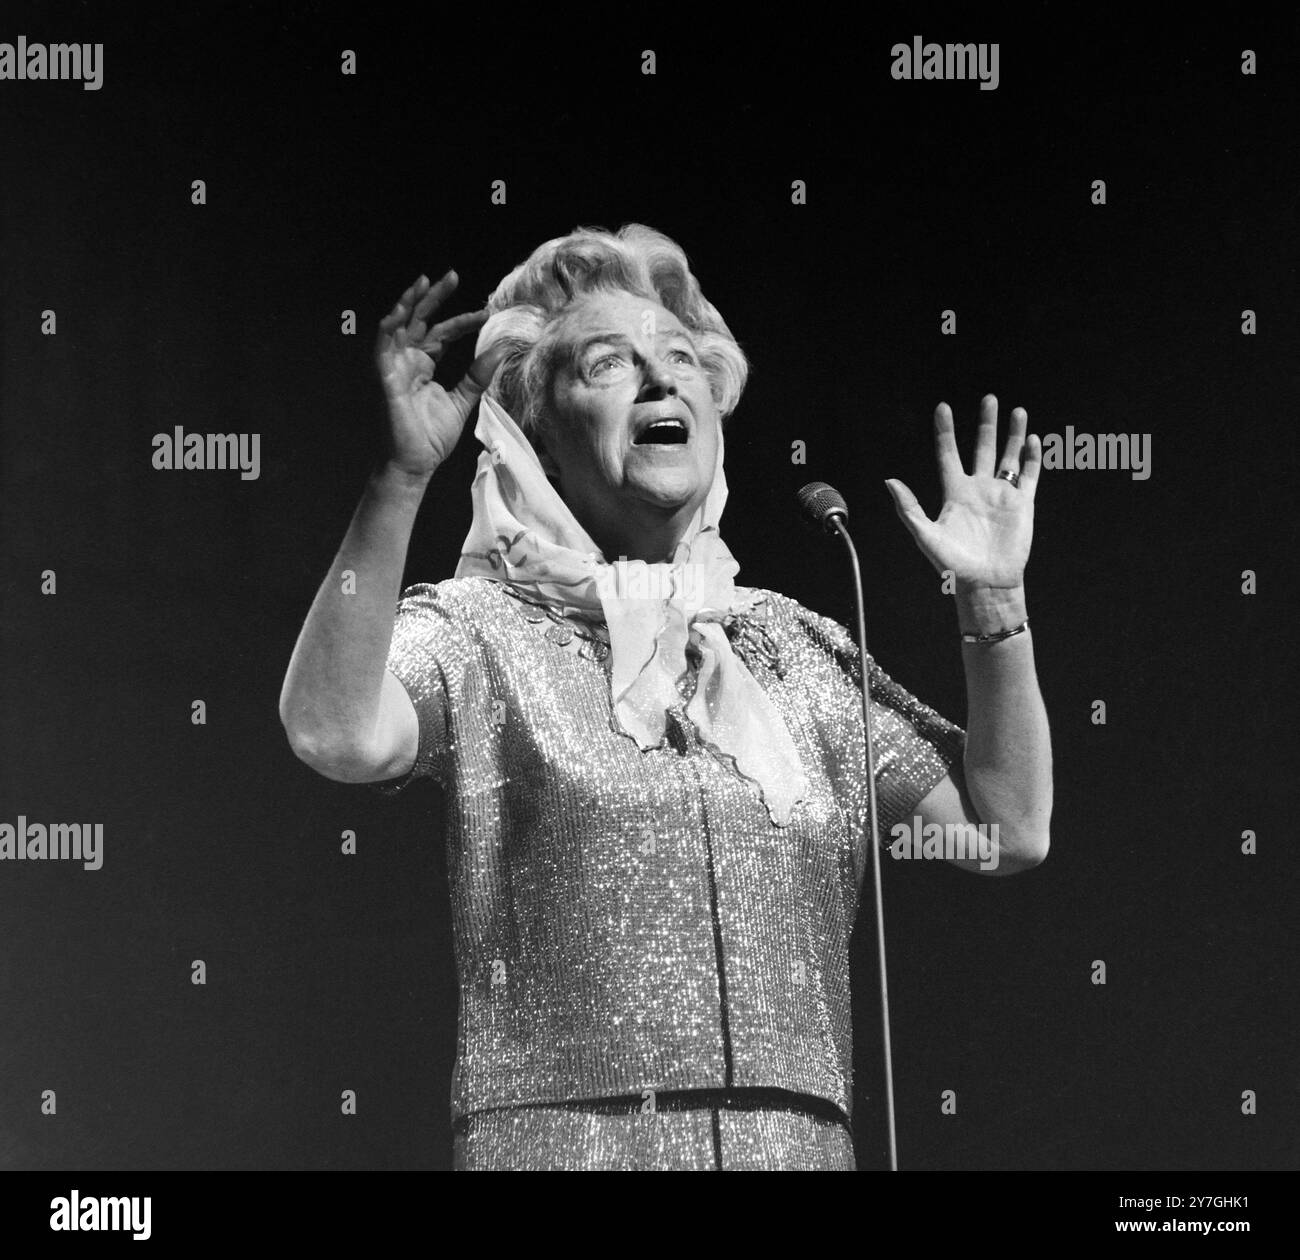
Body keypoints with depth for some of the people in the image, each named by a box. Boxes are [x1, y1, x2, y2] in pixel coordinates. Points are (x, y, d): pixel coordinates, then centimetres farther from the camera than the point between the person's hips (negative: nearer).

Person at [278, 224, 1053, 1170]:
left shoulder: (793, 647, 16)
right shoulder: (479, 631, 3)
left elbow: (1009, 831, 12)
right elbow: (338, 734, -19)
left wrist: (995, 598, 5)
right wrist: (400, 480, -25)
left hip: (798, 1138, 4)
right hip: (565, 1135, -4)